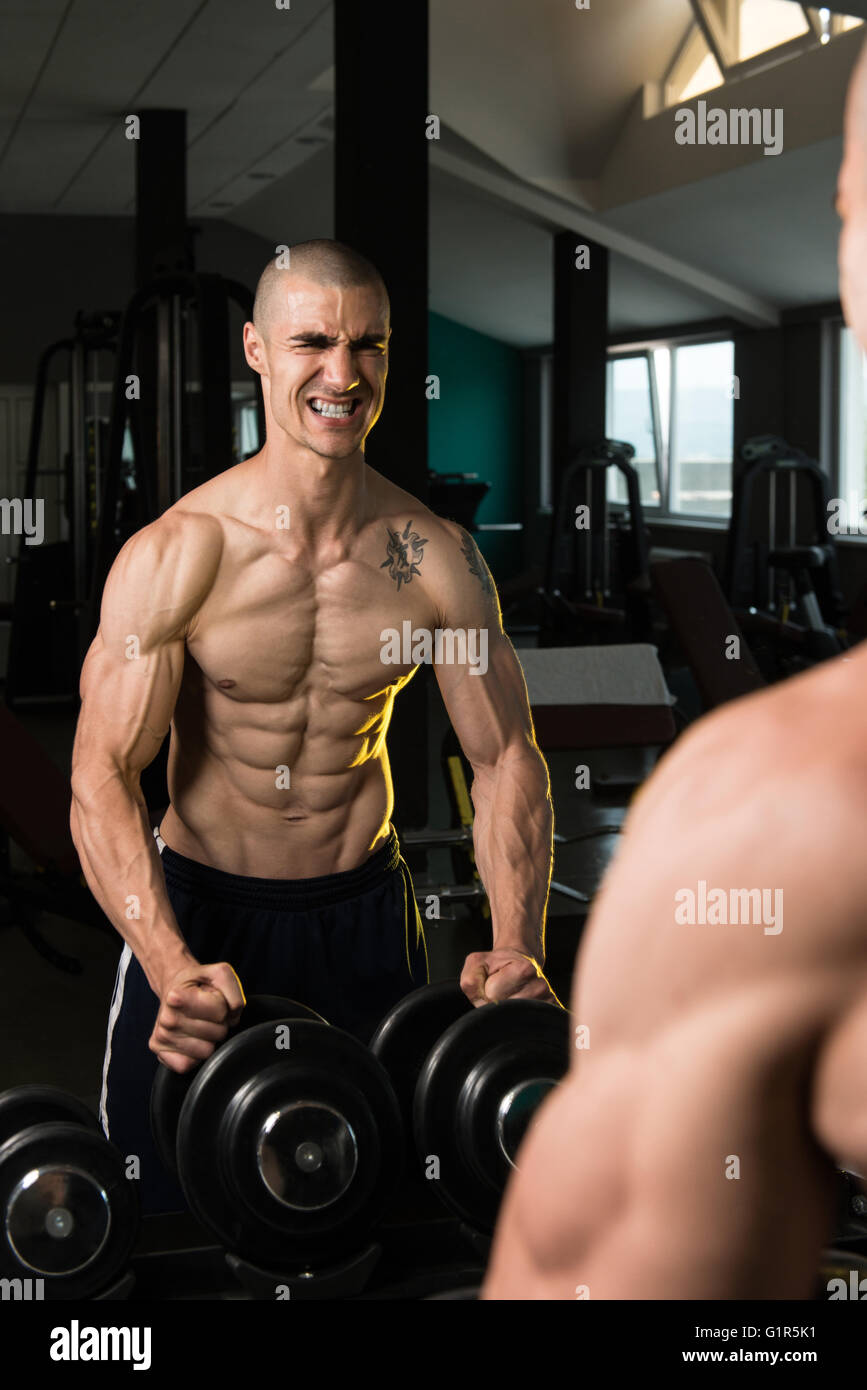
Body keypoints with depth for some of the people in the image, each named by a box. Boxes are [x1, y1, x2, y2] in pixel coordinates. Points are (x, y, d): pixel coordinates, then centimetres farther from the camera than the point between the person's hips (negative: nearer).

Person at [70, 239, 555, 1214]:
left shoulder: (437, 558, -9)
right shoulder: (173, 556, -18)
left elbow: (506, 757, -3)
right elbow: (102, 777, -21)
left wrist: (517, 941, -19)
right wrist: (172, 968, -36)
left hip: (365, 912, 3)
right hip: (199, 911, -2)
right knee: (160, 1201, 11)